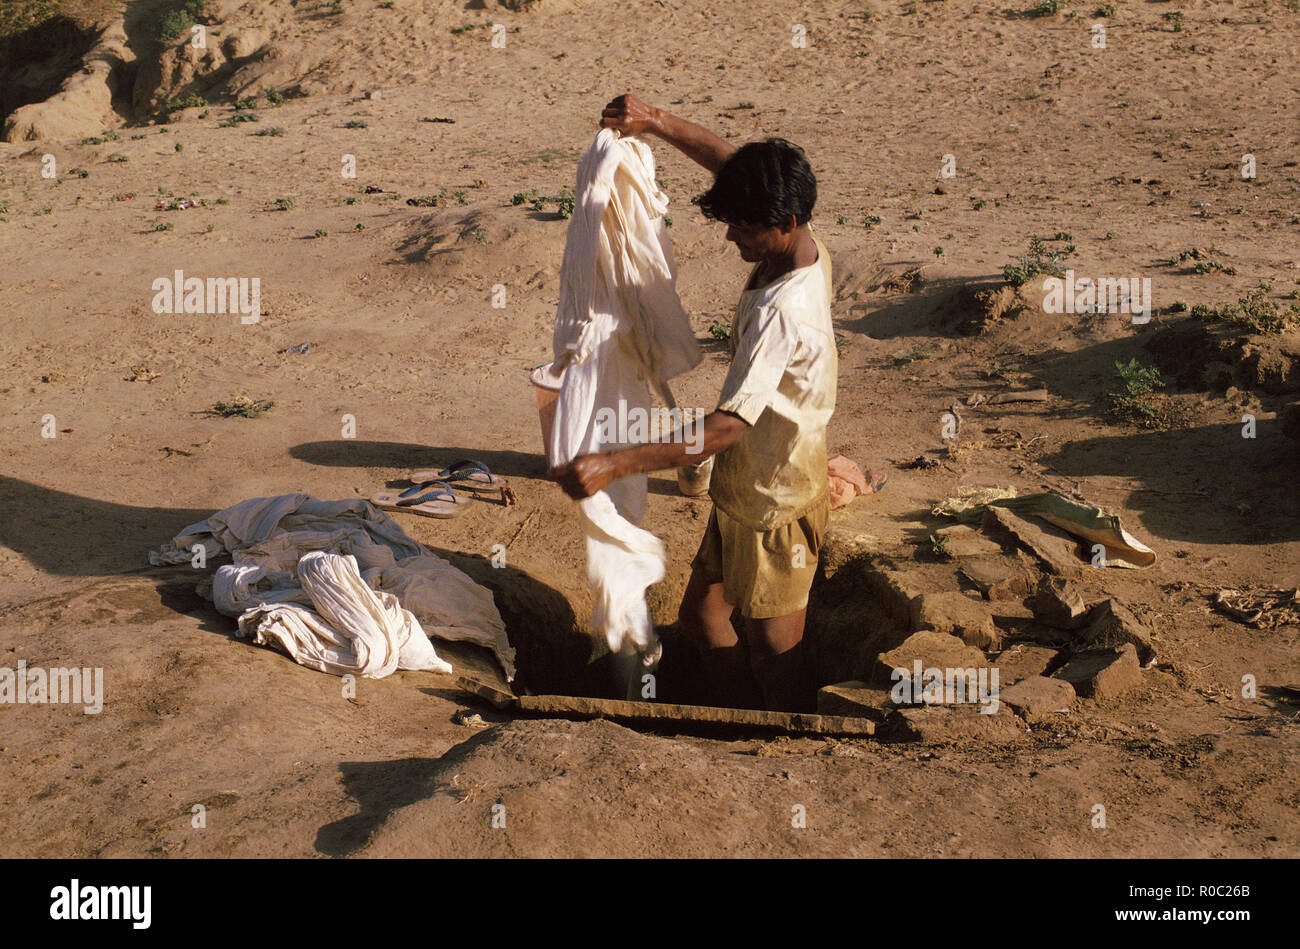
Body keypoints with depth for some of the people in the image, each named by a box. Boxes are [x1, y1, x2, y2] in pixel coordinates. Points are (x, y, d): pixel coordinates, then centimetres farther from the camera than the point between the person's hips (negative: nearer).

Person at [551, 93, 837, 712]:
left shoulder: (781, 312, -32)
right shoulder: (804, 250, -4)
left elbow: (725, 427, -37)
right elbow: (731, 163, 13)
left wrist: (613, 465, -41)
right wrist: (656, 121, 9)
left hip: (773, 510, -10)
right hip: (743, 495, 10)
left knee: (773, 652, 8)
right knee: (702, 616, 22)